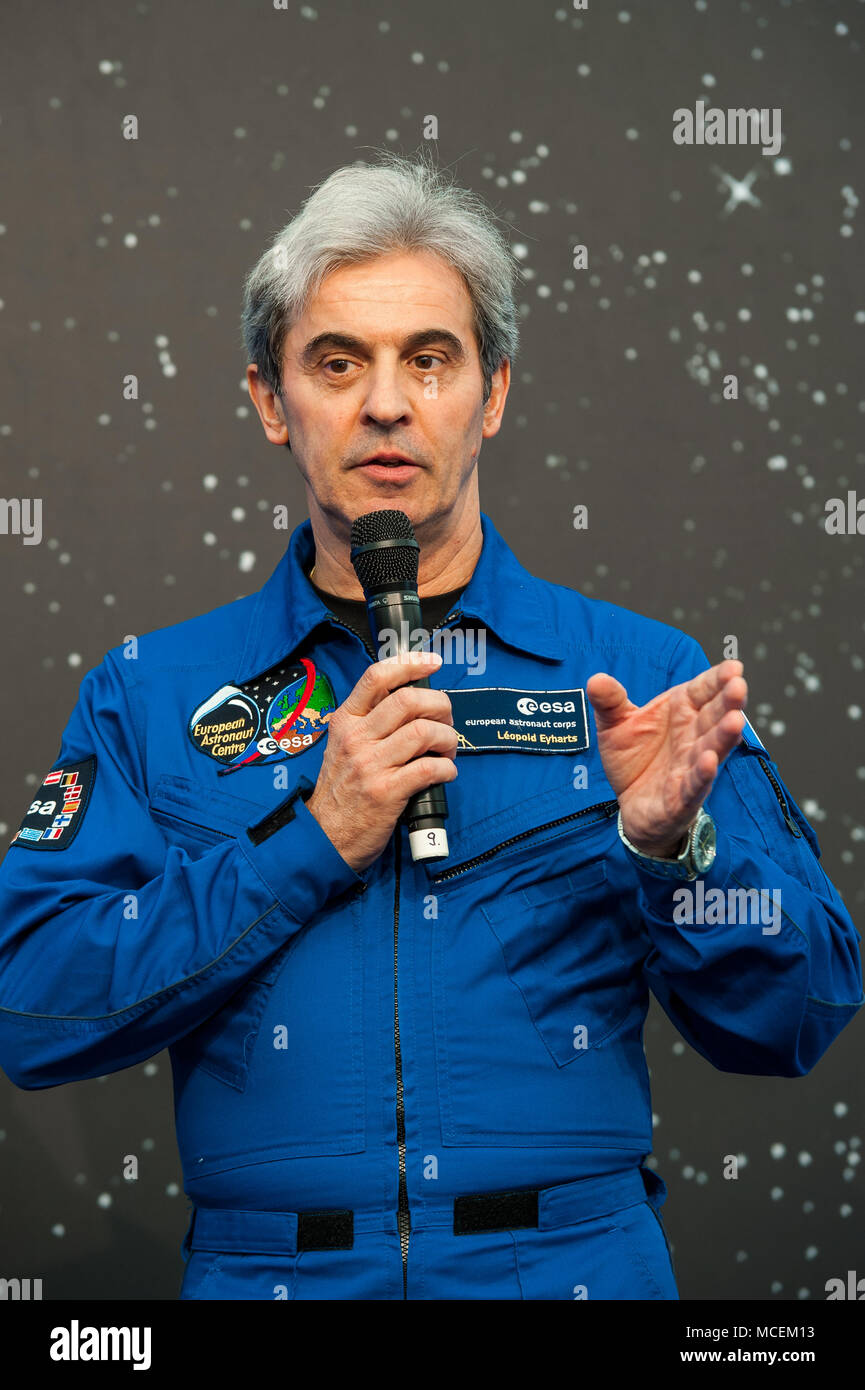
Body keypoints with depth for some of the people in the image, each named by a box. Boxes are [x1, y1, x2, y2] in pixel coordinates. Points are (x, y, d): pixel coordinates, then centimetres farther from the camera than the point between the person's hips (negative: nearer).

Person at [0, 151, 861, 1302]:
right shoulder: (152, 692, 7)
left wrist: (671, 844, -13)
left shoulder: (644, 678, 7)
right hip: (266, 1273, -1)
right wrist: (313, 841, -9)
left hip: (580, 1264, 1)